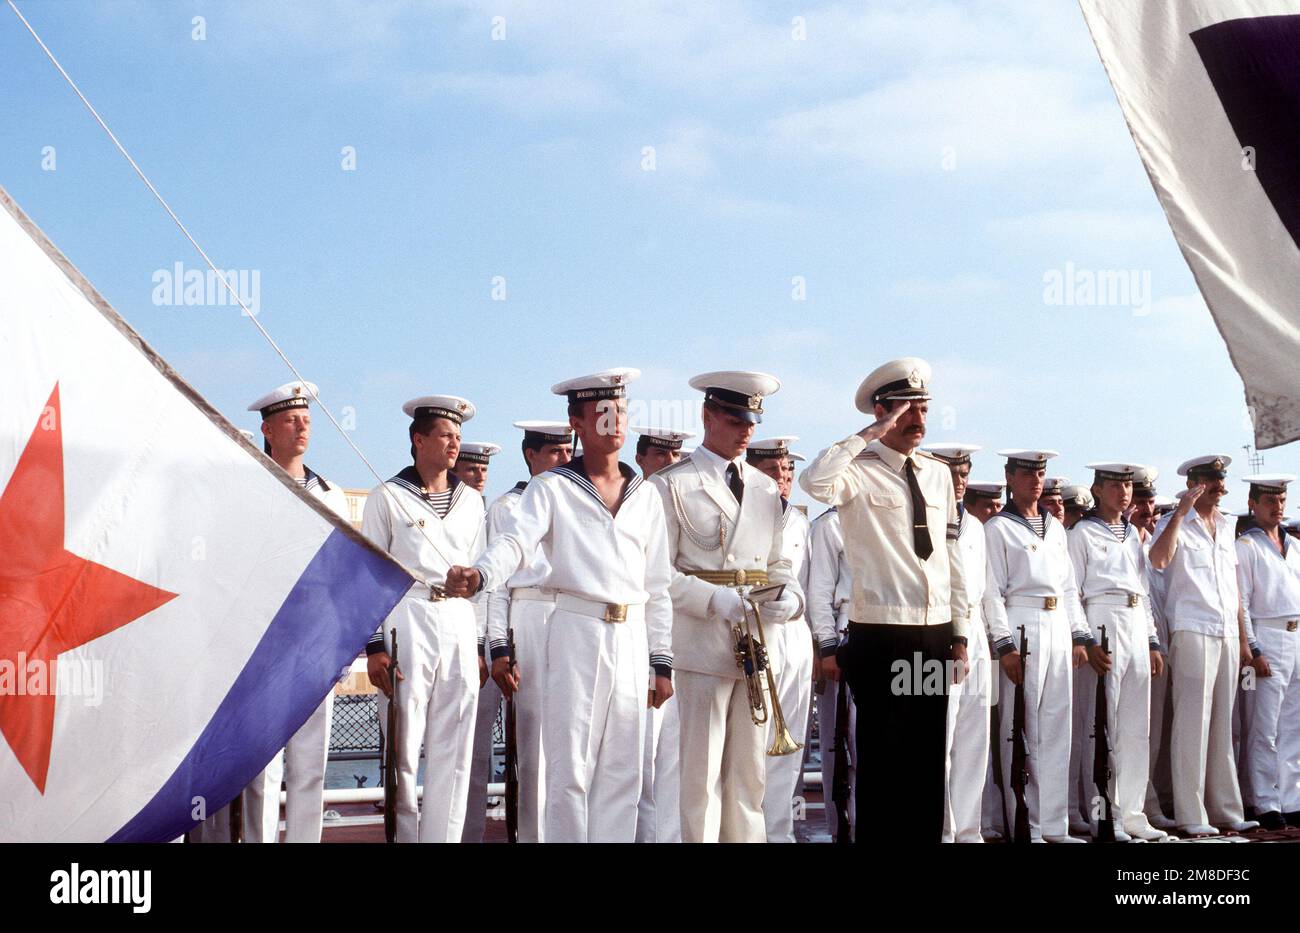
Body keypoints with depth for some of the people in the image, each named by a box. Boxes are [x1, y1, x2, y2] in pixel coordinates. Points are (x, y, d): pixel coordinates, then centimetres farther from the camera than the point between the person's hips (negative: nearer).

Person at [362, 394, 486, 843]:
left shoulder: (470, 501, 16)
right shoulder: (387, 497, 3)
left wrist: (480, 646, 15)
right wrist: (374, 645, -7)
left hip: (460, 623, 4)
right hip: (408, 620, -4)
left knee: (454, 747, 3)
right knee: (403, 743, -5)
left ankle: (445, 835, 7)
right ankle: (404, 834, 3)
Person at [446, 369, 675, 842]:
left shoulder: (645, 497, 15)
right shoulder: (550, 488, 3)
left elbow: (657, 586, 15)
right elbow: (515, 542, -14)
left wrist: (662, 661, 11)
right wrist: (477, 575, -35)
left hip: (632, 638, 4)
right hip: (576, 631, -4)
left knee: (622, 771, 6)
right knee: (570, 767, -4)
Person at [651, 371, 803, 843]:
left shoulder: (766, 490, 17)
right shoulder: (671, 485, -2)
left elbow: (778, 564, 18)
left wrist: (789, 597, -4)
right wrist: (717, 600, -21)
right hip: (699, 646, -6)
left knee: (749, 772, 10)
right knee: (700, 772, -4)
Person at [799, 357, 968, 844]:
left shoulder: (938, 473, 13)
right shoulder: (861, 470, -5)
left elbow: (952, 557, 16)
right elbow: (814, 481, -29)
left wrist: (959, 634, 14)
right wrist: (871, 434, -20)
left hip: (935, 636, 5)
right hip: (879, 637, -5)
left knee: (930, 757, 10)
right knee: (883, 756, 0)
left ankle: (925, 835, 20)